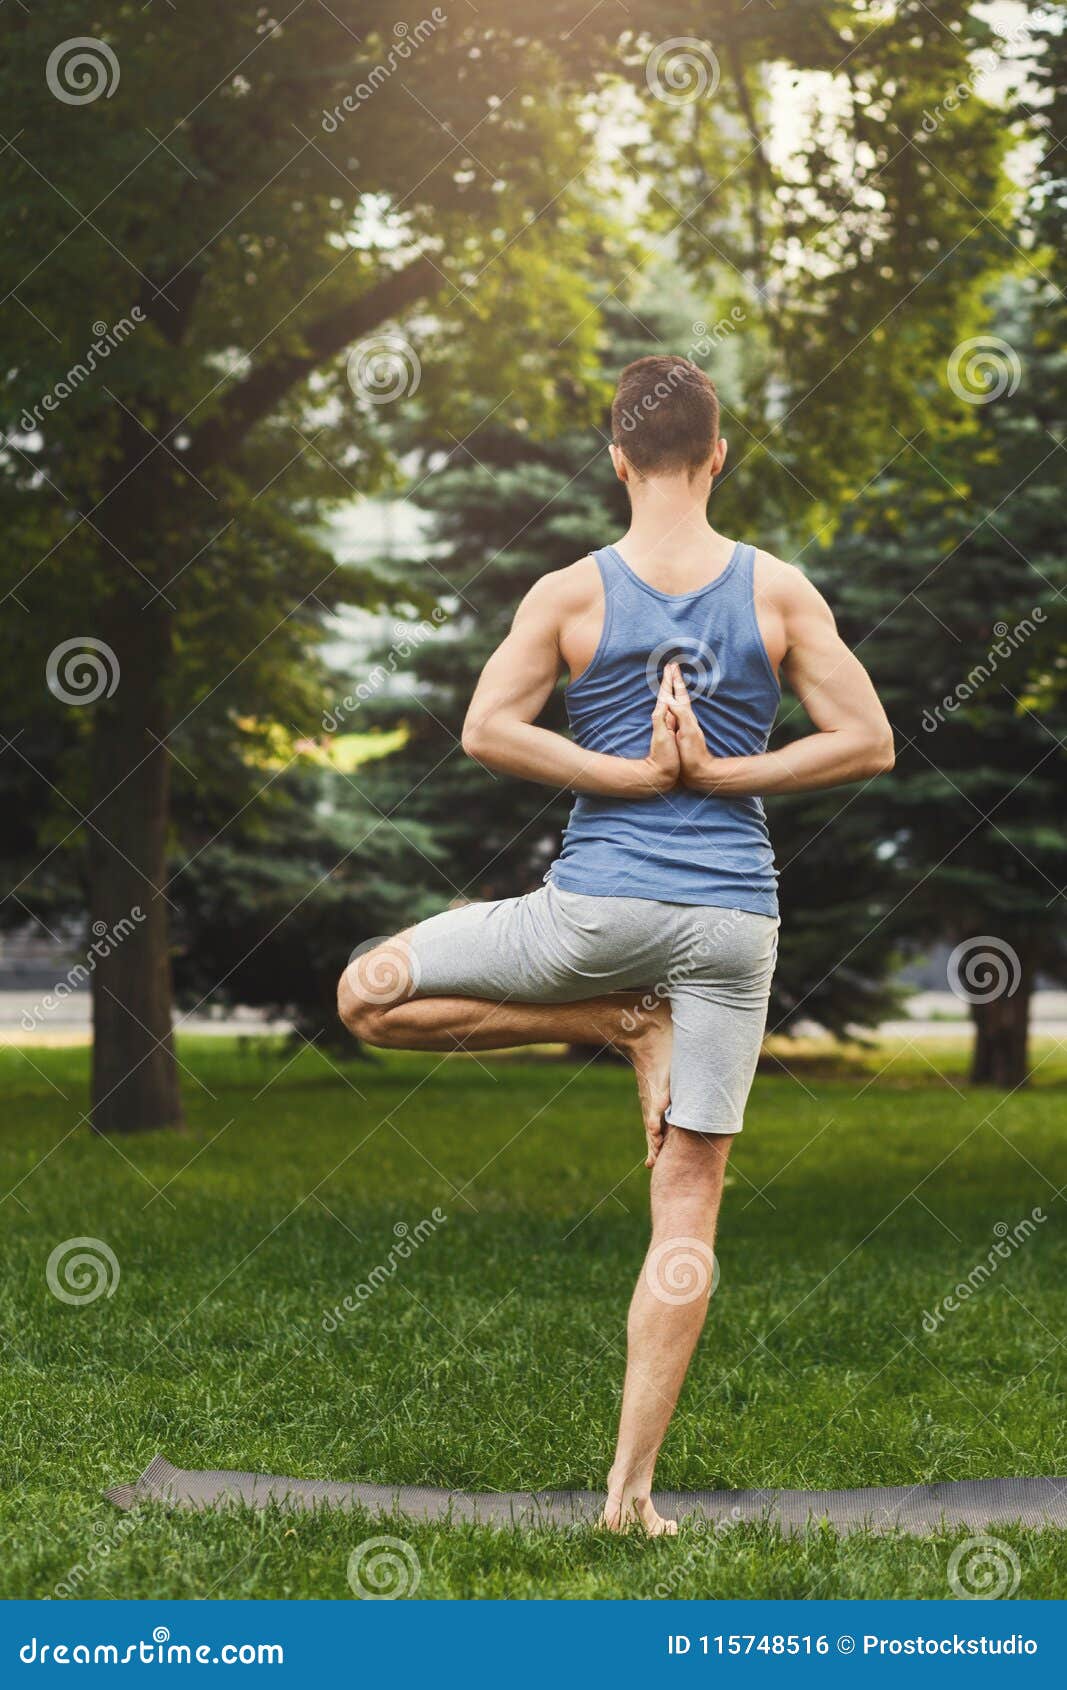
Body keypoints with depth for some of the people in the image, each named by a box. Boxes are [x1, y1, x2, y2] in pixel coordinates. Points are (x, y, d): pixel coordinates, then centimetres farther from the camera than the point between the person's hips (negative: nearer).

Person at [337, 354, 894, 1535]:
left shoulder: (569, 594, -3)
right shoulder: (781, 591, 0)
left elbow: (485, 731, -12)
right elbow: (866, 741, -3)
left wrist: (634, 774, -6)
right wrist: (718, 775, -1)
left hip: (599, 904, -2)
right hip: (732, 919, 2)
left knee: (367, 995, 17)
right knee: (688, 1206, 5)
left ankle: (617, 1025, 11)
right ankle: (631, 1488, 3)